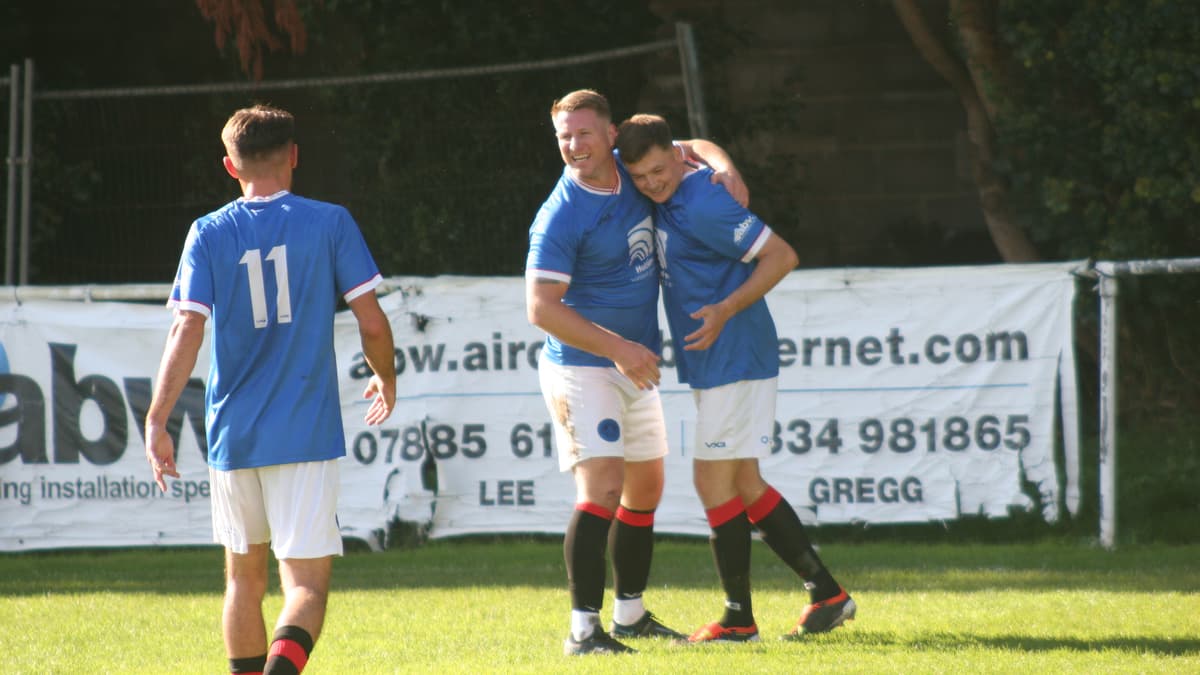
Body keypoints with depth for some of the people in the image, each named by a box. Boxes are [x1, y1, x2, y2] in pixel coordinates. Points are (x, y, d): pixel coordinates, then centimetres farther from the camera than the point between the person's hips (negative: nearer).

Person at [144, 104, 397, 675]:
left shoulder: (209, 234, 1)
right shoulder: (330, 223, -1)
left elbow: (187, 331, -9)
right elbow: (372, 322, -1)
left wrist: (156, 421, -10)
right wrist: (386, 380, 18)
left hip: (232, 435, 2)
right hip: (307, 435, -2)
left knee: (244, 577, 20)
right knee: (306, 584, -6)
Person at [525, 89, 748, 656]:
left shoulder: (628, 172, 2)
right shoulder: (560, 216, -19)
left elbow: (687, 149, 20)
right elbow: (542, 309, -23)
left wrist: (722, 165, -4)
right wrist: (617, 348, -28)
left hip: (634, 366, 8)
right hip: (580, 368, -8)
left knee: (646, 486, 16)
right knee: (602, 487, -20)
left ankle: (630, 614, 30)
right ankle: (583, 628, -20)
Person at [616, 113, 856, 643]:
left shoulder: (701, 205, -19)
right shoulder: (667, 201, 7)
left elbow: (781, 256, -19)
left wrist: (725, 310, -24)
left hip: (734, 358, -10)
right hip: (716, 365, 10)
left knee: (713, 480, -5)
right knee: (743, 483, 14)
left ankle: (738, 619, 3)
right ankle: (825, 593, 17)